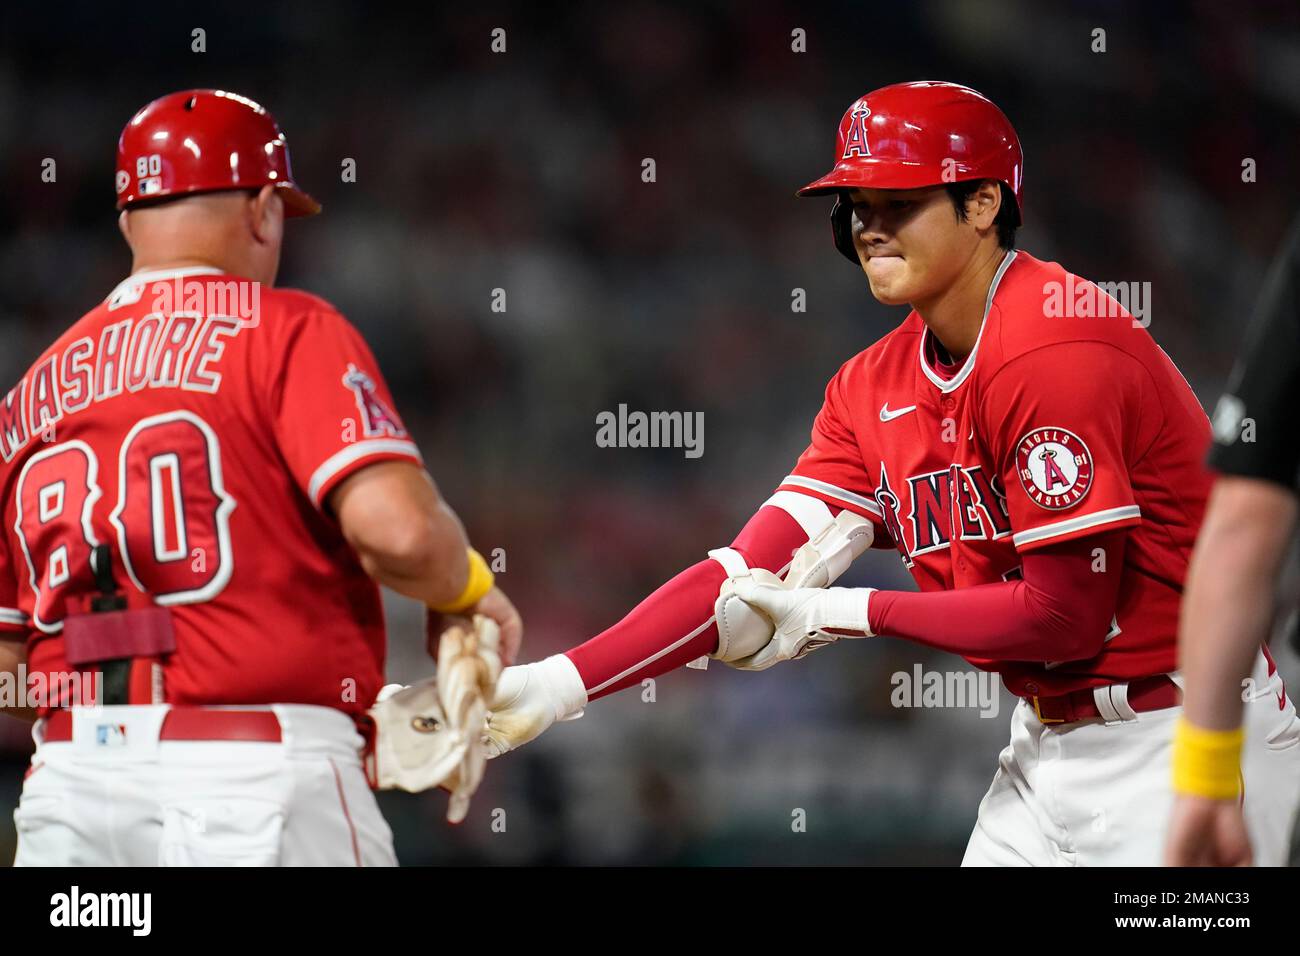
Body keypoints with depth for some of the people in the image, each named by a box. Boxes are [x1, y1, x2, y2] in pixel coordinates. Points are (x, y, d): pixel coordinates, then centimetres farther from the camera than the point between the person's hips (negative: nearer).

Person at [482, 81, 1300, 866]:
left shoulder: (1052, 351, -18)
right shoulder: (874, 386, 6)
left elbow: (1066, 617, -19)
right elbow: (749, 578, -1)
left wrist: (844, 614, -12)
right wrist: (557, 686, -13)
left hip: (1174, 751, -7)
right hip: (1049, 744, 8)